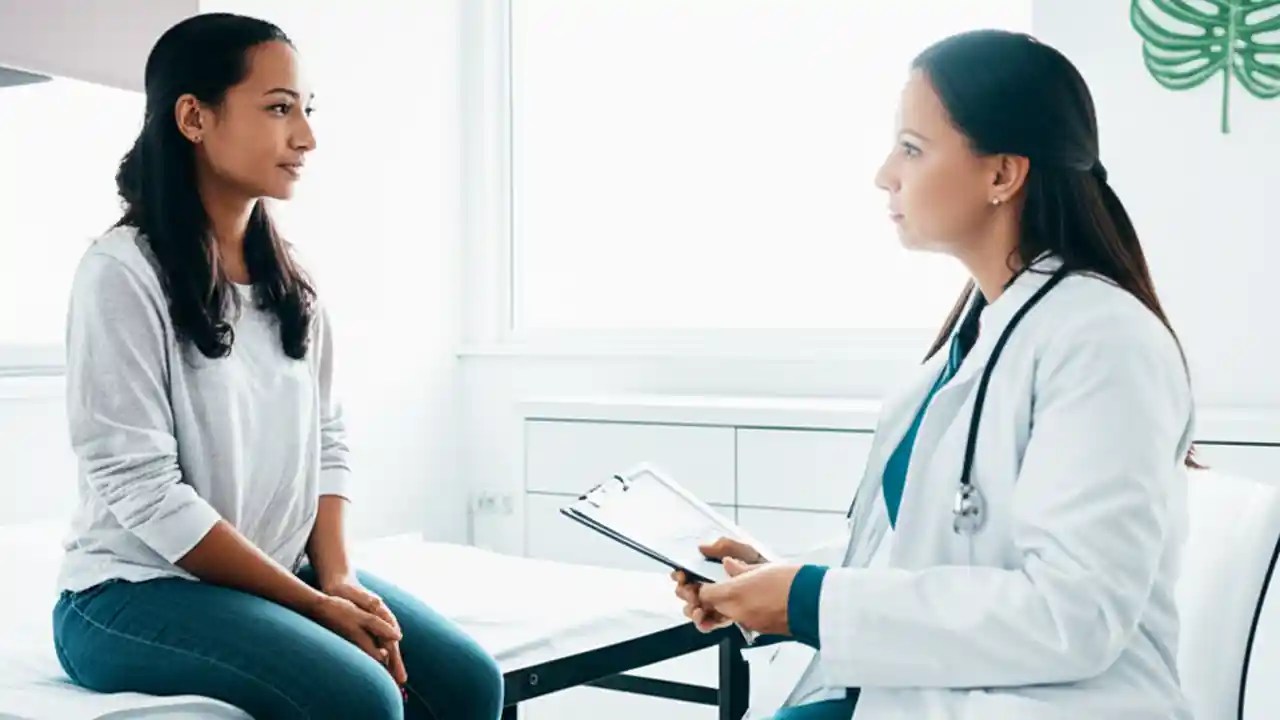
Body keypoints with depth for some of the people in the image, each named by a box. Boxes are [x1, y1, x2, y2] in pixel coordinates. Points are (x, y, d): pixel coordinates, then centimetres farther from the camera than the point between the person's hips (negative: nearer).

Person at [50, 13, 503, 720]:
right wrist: (313, 604, -17)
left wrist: (338, 577, -8)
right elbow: (144, 492, -18)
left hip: (281, 572, 6)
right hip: (139, 589, -6)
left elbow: (327, 439, 9)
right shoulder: (122, 272, -13)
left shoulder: (289, 277, 8)